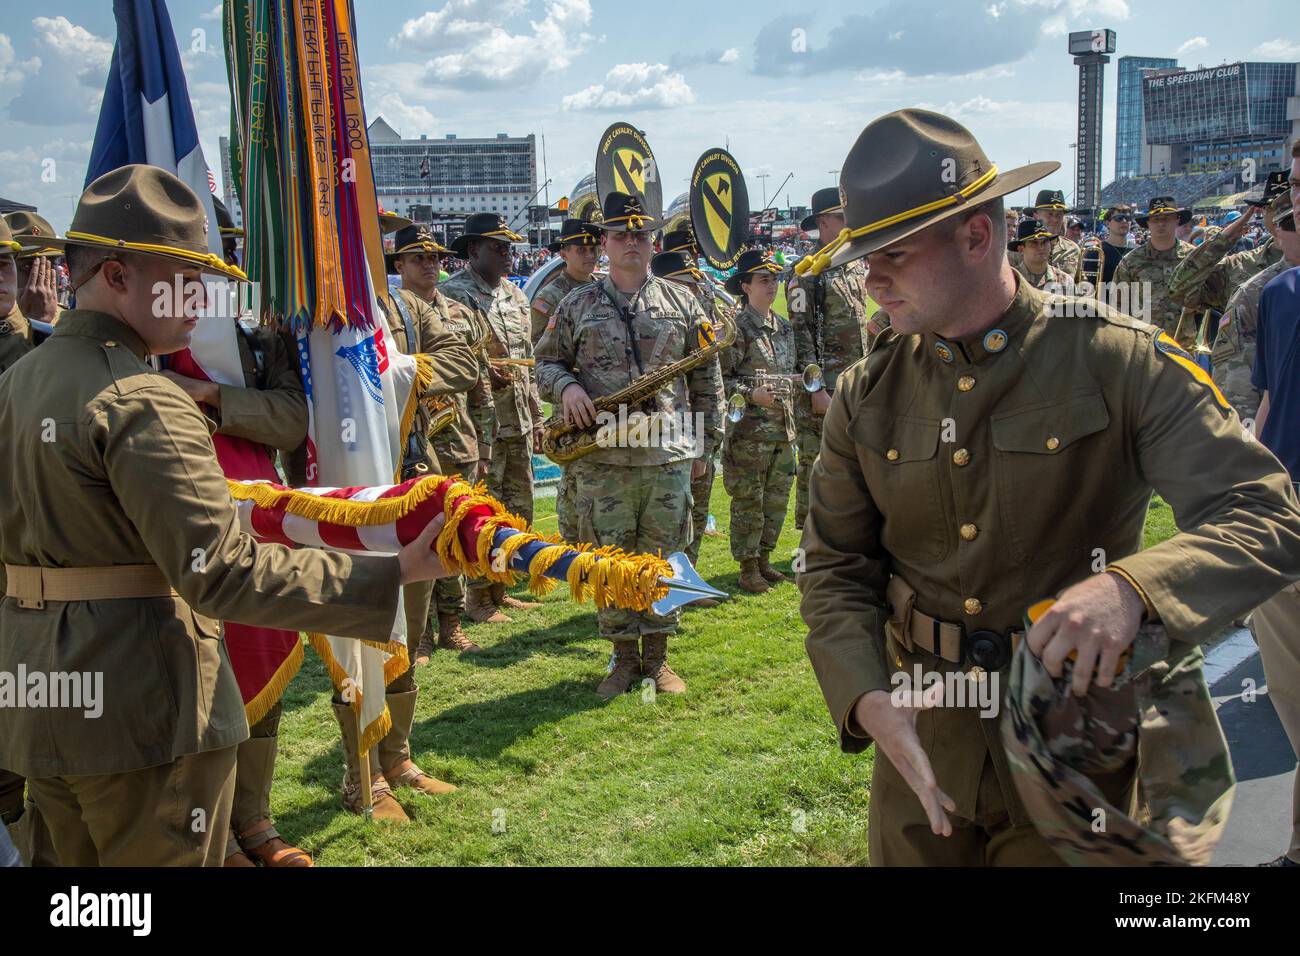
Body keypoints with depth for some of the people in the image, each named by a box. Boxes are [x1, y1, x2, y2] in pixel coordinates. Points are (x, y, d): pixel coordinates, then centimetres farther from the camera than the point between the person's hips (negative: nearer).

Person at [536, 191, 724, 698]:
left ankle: (657, 655, 20)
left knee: (663, 557, 7)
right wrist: (566, 386, -9)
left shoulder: (682, 304, 9)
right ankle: (624, 656, 19)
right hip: (600, 459, 0)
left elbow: (706, 378, 12)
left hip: (668, 455, 1)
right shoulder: (576, 305, 7)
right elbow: (546, 361, 13)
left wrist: (704, 443, 10)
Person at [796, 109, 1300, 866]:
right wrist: (866, 699, -16)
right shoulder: (867, 397, -2)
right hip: (920, 749, 3)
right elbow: (836, 570, 2)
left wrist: (1133, 586, -37)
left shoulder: (1121, 363, -13)